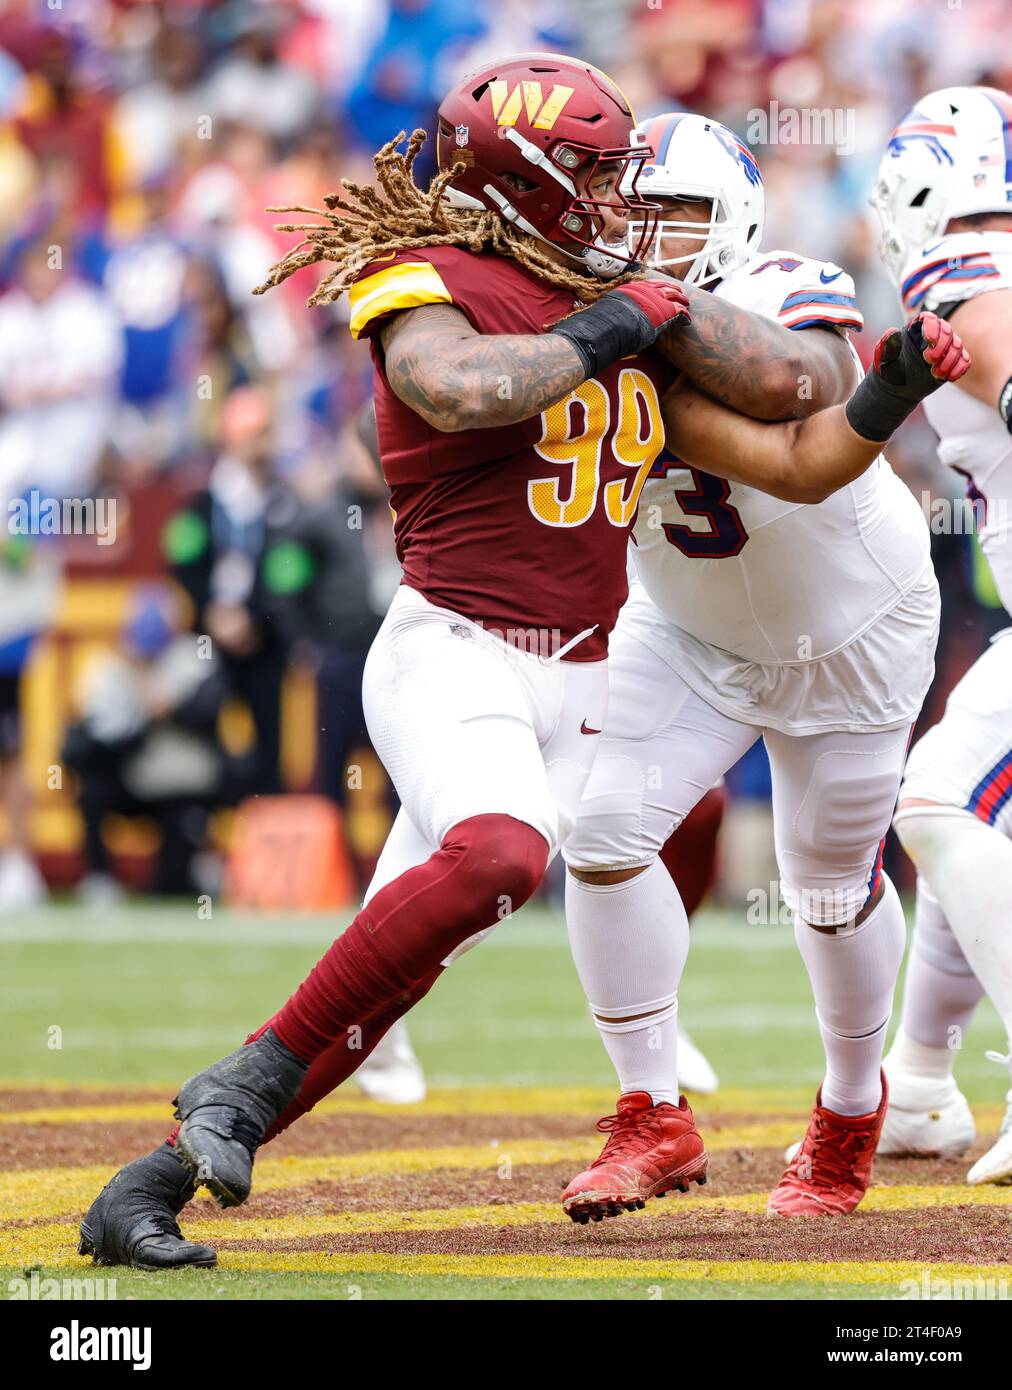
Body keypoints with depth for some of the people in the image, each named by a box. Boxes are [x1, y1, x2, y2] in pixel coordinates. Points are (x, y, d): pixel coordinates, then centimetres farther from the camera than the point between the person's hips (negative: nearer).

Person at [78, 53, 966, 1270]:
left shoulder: (636, 321, 17)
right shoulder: (431, 290, -5)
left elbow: (795, 465, 19)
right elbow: (460, 390, -29)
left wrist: (891, 393, 3)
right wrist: (600, 333, -15)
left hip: (573, 689, 7)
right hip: (453, 651, -7)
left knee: (390, 973, -3)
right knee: (498, 852, -36)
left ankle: (147, 1190, 0)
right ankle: (255, 1079, -26)